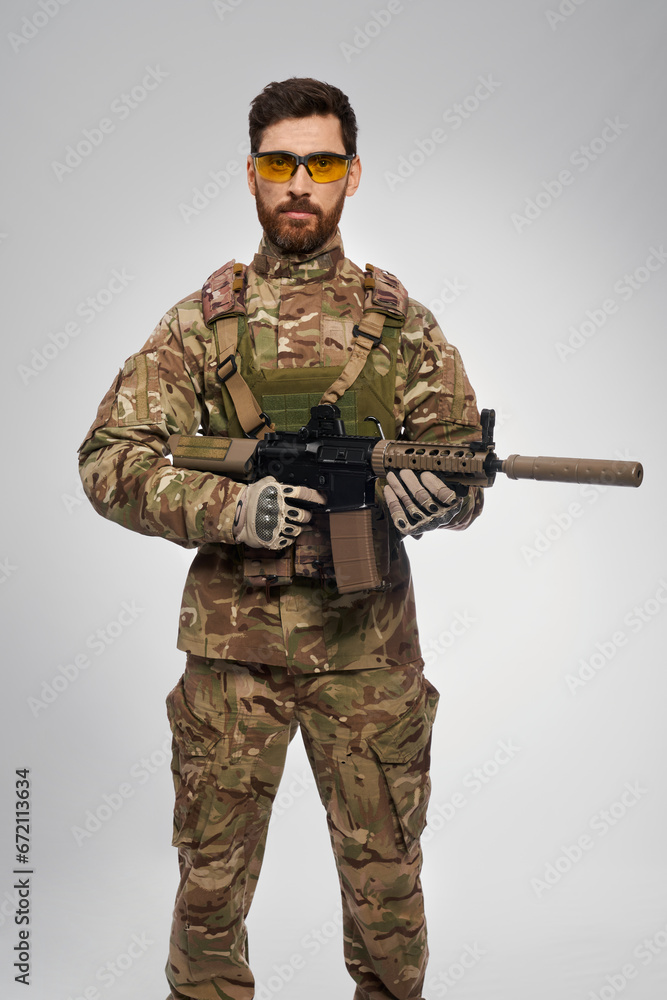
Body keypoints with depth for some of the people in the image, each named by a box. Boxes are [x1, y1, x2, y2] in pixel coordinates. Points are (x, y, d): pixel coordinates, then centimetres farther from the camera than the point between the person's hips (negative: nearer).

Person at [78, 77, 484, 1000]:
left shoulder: (402, 323, 4)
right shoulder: (202, 319, 2)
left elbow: (465, 474, 6)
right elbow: (109, 462, -3)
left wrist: (435, 497, -18)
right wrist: (231, 508, -19)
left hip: (367, 644, 1)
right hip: (231, 639, 0)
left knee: (386, 881, 12)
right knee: (211, 881, 13)